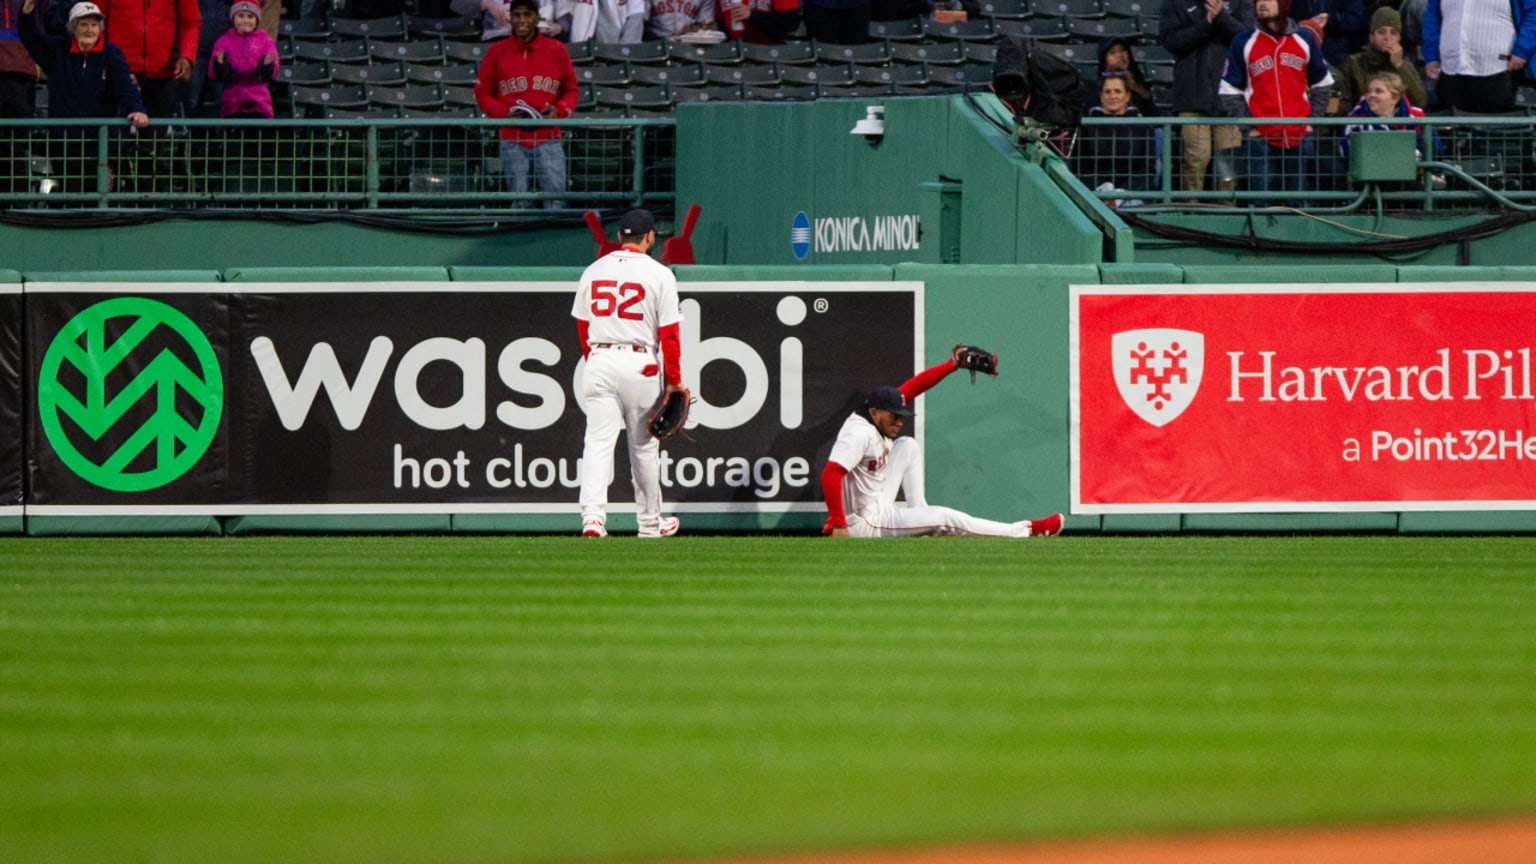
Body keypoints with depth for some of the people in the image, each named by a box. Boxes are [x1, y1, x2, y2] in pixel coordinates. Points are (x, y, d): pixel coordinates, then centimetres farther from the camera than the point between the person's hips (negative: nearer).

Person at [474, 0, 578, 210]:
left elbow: (570, 90, 11)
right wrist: (505, 112, -10)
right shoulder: (497, 52, 4)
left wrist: (560, 110, -10)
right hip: (513, 140, 0)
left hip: (548, 139, 0)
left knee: (555, 197, -7)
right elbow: (482, 93, 7)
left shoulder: (556, 50, 4)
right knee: (518, 201, 2)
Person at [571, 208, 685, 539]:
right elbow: (669, 334, -6)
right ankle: (649, 521, 21)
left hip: (598, 362, 2)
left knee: (598, 443, -4)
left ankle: (593, 514, -20)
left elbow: (582, 326, 13)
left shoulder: (593, 272, 7)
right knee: (643, 446, 10)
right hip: (640, 363, -2)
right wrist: (674, 381, -2)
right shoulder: (658, 275, -5)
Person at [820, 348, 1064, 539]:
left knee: (907, 446, 12)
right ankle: (1026, 531, 3)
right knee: (944, 517, -7)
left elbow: (914, 387, 6)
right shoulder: (859, 433, -26)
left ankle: (919, 514, 9)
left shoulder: (875, 418, 0)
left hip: (878, 507, 10)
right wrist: (838, 526, -40)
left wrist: (952, 365, -4)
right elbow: (831, 473, -37)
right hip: (864, 524, -10)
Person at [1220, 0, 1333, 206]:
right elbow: (1230, 90, 6)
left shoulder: (1304, 39, 10)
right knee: (1262, 204, -7)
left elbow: (1323, 85, 17)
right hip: (1260, 139, -2)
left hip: (1300, 137, 2)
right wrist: (1248, 127, -3)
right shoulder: (1243, 43, 4)